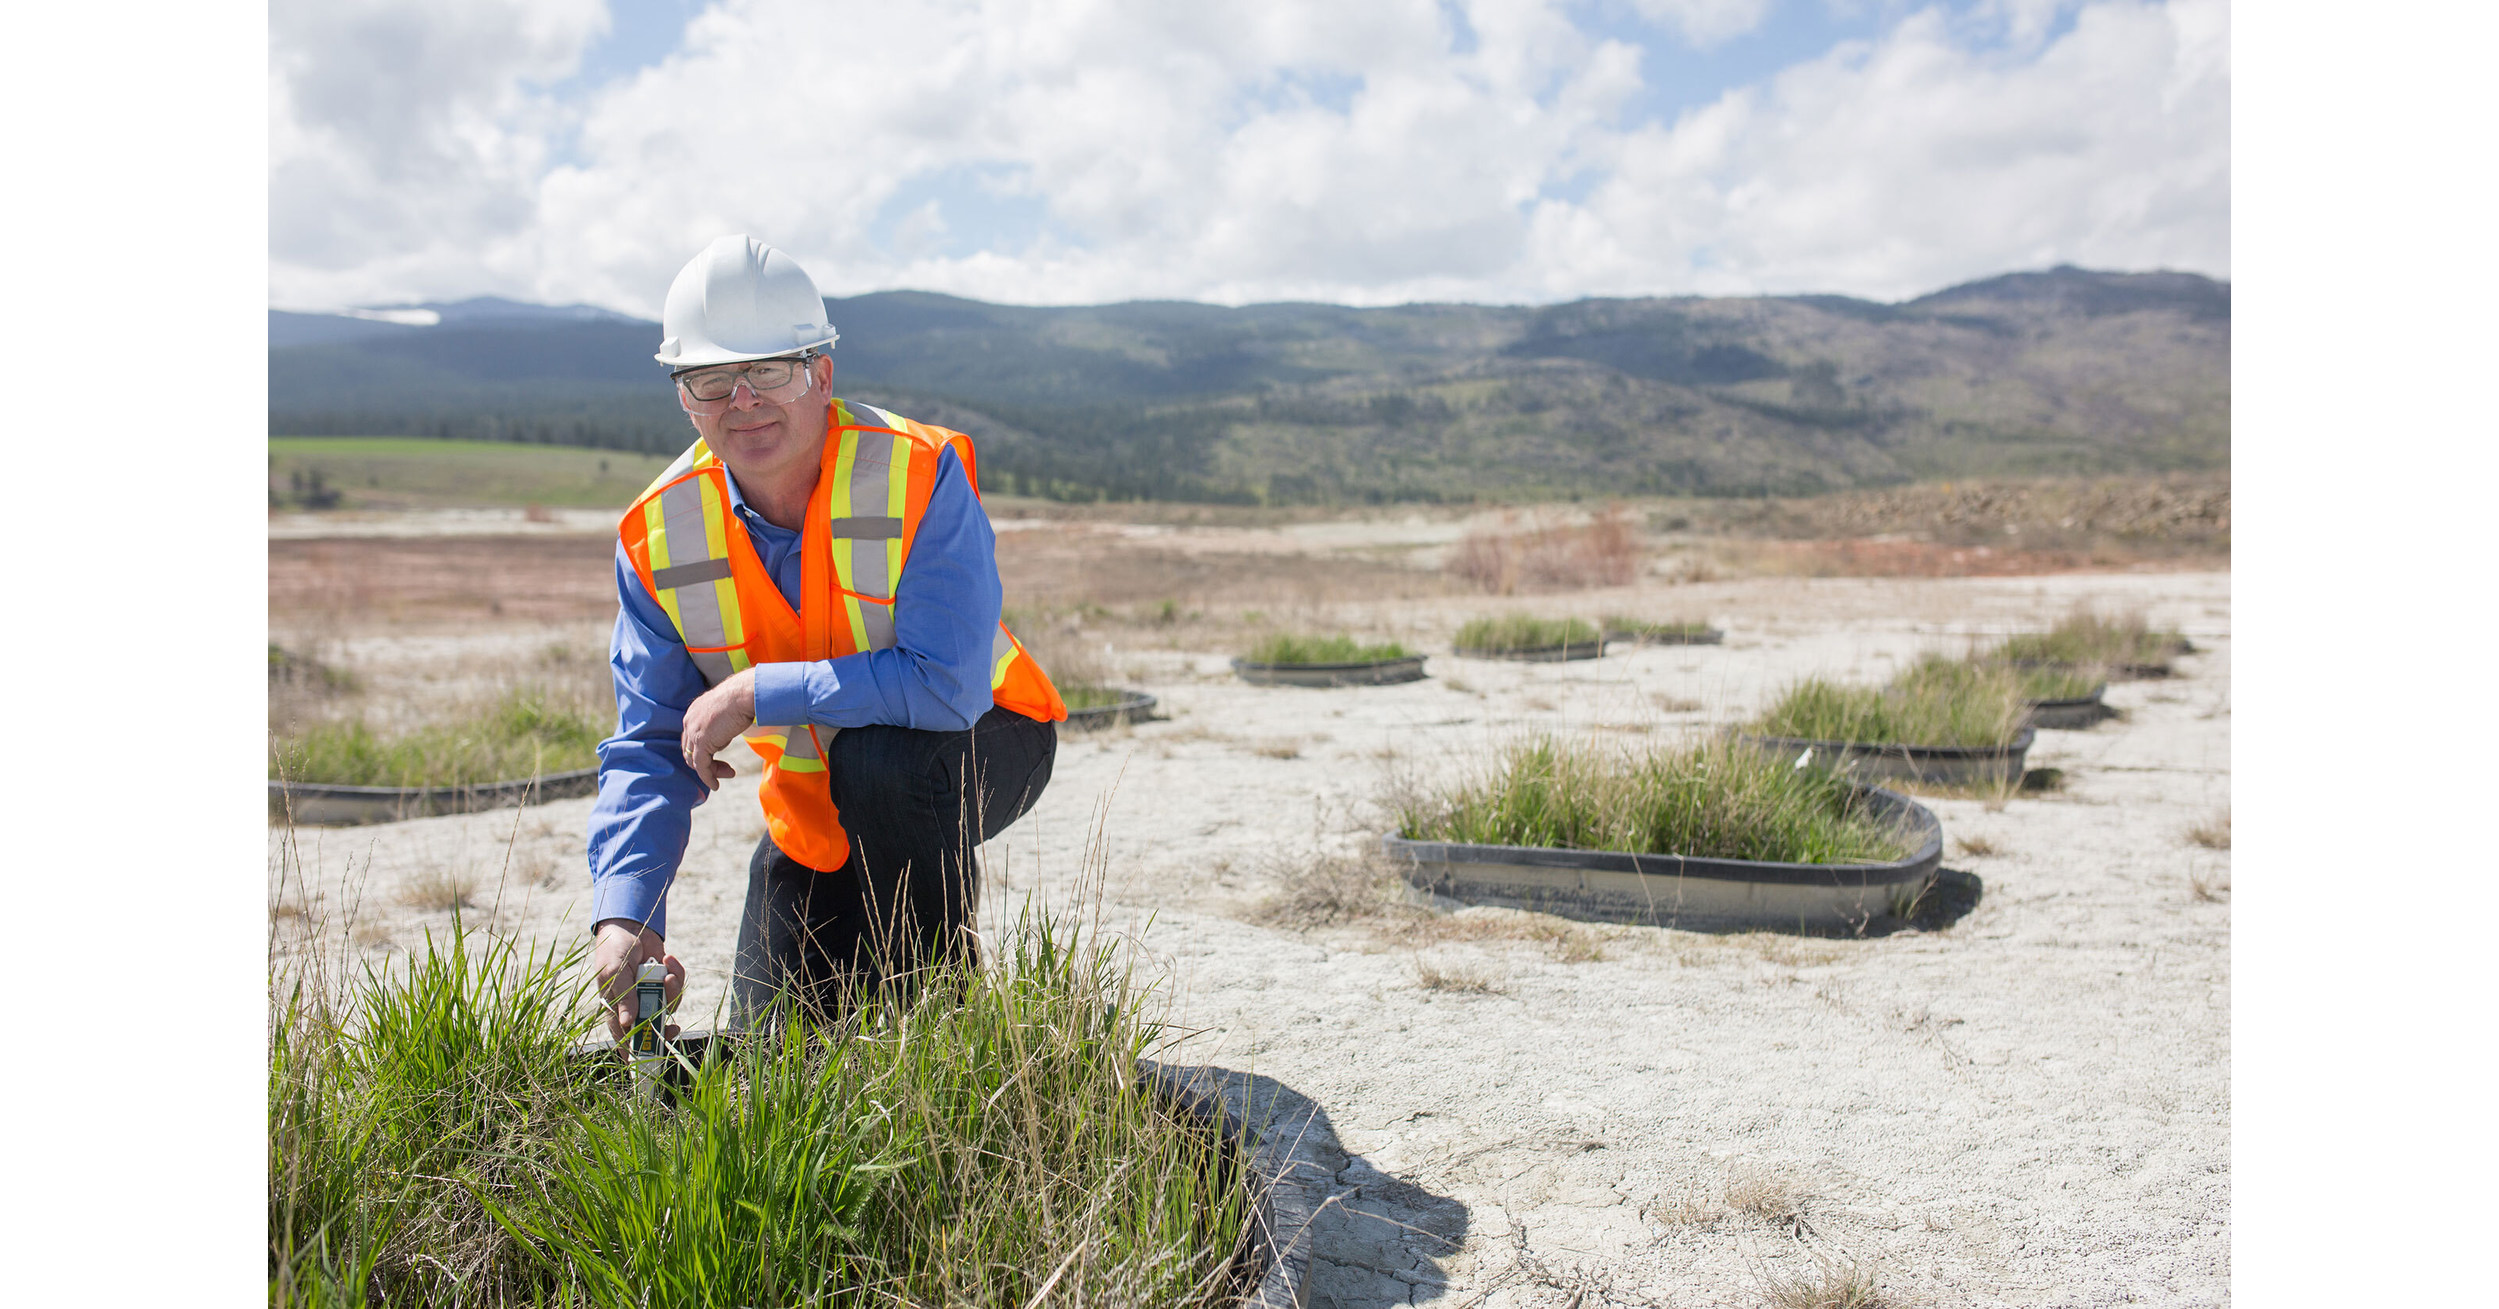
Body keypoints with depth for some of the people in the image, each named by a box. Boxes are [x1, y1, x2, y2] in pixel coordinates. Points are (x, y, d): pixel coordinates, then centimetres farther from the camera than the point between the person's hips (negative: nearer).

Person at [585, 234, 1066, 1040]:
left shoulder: (919, 475, -28)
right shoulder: (658, 537, -14)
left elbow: (947, 686, -35)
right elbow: (649, 747, -12)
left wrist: (756, 692, -32)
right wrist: (623, 916, -27)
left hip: (981, 745, -4)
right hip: (815, 807, 4)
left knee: (878, 759, -38)